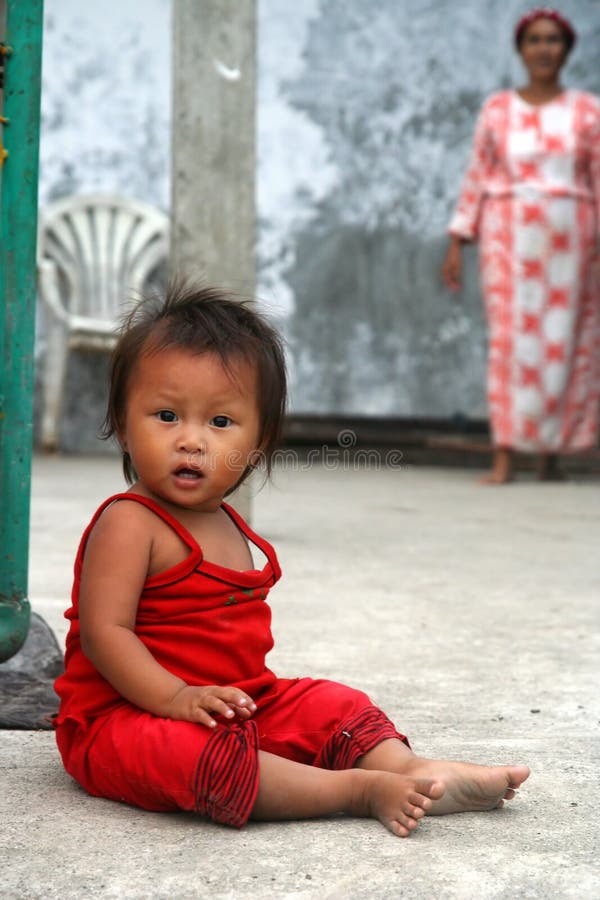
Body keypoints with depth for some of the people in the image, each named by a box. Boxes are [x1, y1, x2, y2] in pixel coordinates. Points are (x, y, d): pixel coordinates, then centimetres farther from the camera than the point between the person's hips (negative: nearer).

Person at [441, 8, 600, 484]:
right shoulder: (497, 109, 7)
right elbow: (476, 180, 7)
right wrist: (457, 244, 2)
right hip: (510, 237, 0)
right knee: (511, 338, -7)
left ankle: (552, 451, 13)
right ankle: (504, 457, -9)